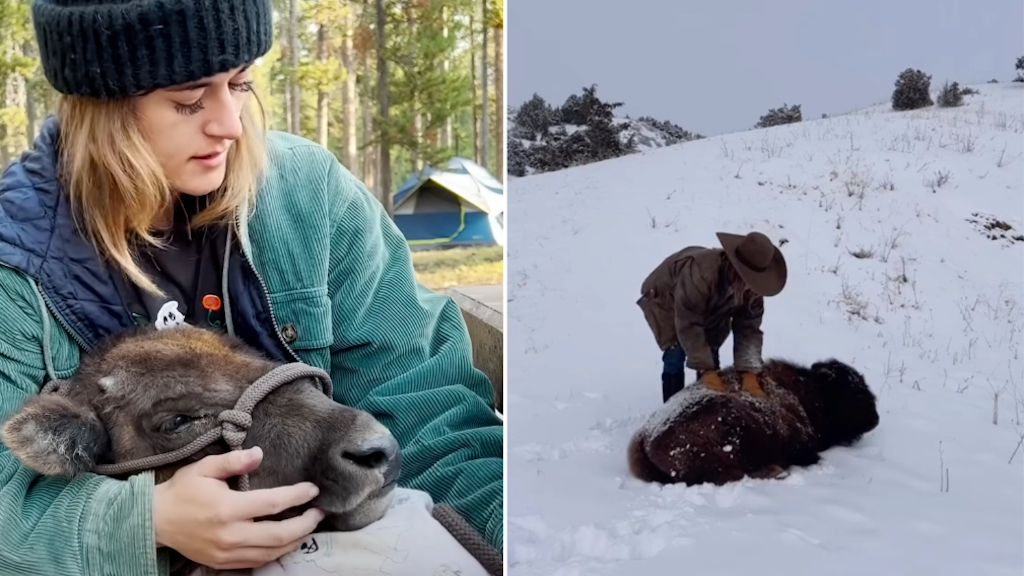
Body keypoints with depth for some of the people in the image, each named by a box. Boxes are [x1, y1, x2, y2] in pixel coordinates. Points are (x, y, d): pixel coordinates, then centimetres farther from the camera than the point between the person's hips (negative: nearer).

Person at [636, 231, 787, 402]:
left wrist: (749, 372, -35)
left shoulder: (752, 289, -26)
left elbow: (749, 329, -22)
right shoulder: (699, 274, -47)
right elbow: (688, 325, -41)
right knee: (676, 357, -18)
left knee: (710, 358, -2)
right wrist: (705, 369, -39)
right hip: (664, 300, -6)